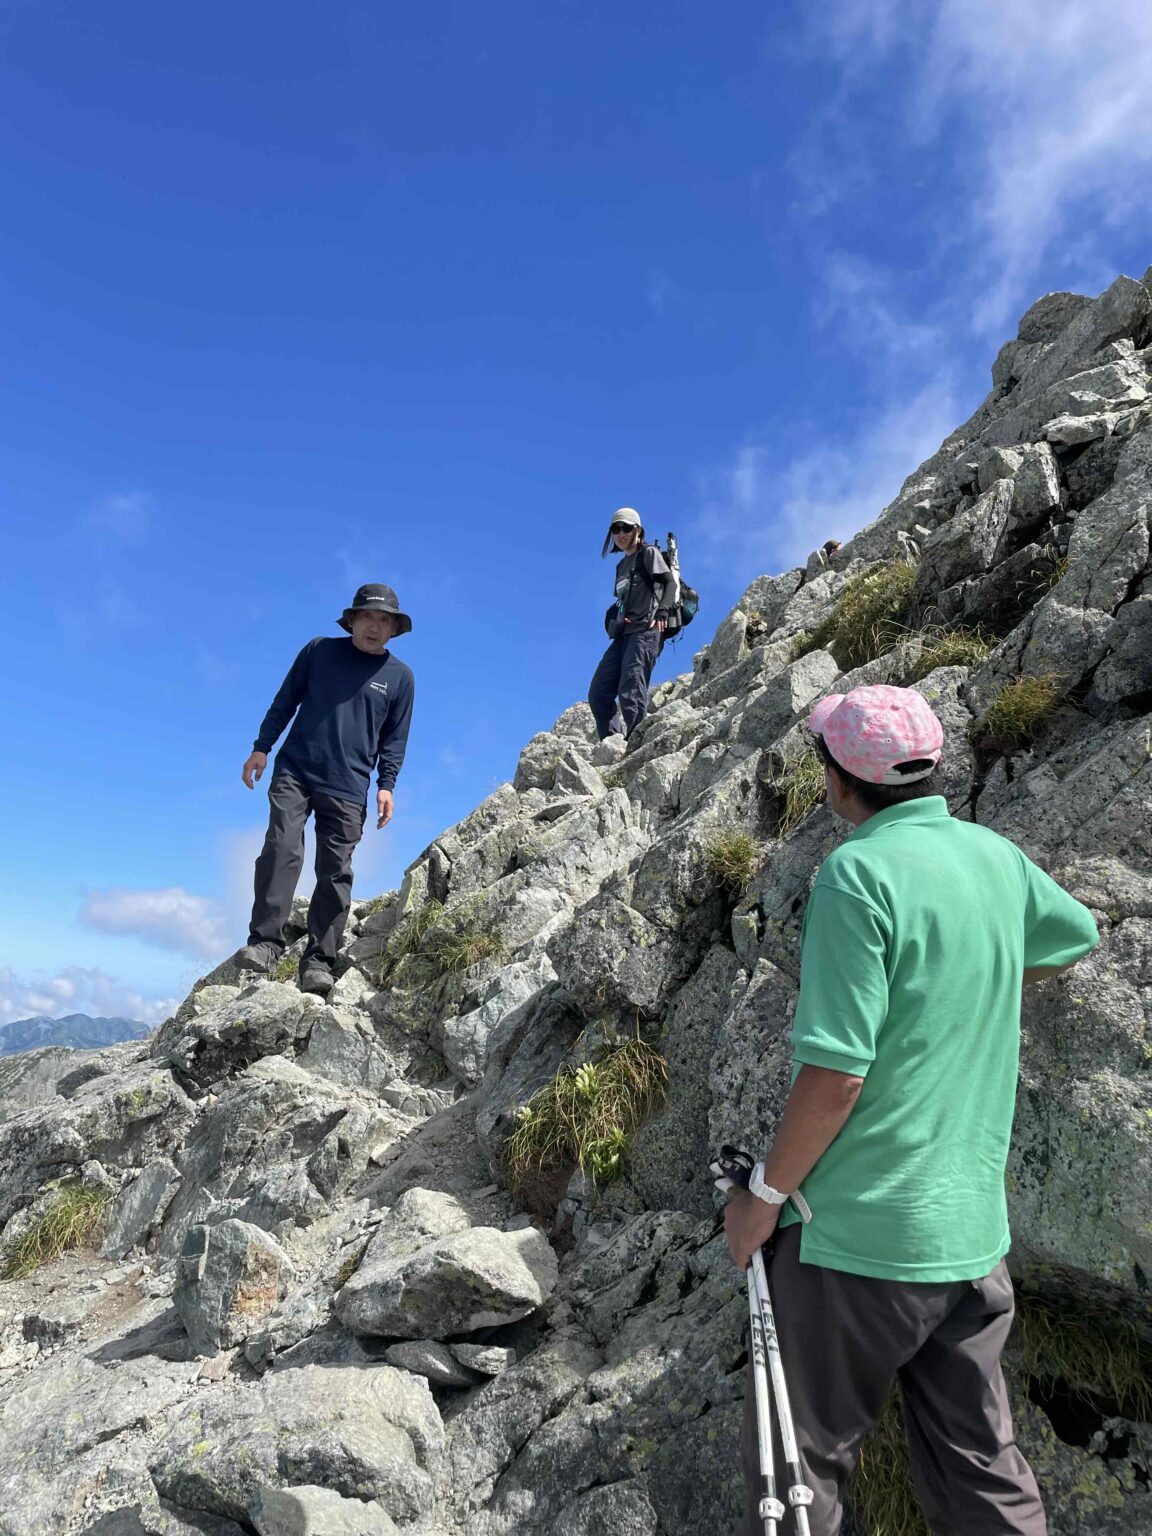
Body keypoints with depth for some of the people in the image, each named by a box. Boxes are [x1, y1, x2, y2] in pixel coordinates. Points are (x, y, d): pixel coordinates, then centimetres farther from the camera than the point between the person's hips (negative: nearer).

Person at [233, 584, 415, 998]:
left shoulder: (400, 676, 8)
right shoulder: (319, 650, 8)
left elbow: (394, 739, 9)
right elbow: (285, 702, 11)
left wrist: (386, 785, -2)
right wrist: (261, 747, 4)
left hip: (348, 788, 0)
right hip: (295, 772, 0)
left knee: (336, 872, -5)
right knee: (281, 849, -15)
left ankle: (318, 960, -3)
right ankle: (264, 941, -12)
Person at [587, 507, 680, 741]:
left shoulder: (649, 553, 5)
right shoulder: (621, 565, 26)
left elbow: (671, 583, -6)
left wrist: (662, 611, -23)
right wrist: (612, 617, 7)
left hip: (646, 631, -8)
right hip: (623, 634, 8)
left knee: (631, 692, -22)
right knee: (598, 694, -2)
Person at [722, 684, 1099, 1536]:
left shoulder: (859, 871, -20)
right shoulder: (997, 856, 1)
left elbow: (837, 1074, -23)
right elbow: (1075, 940, 23)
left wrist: (764, 1195, -10)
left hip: (859, 1234, -6)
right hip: (973, 1231, 7)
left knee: (799, 1466, 12)